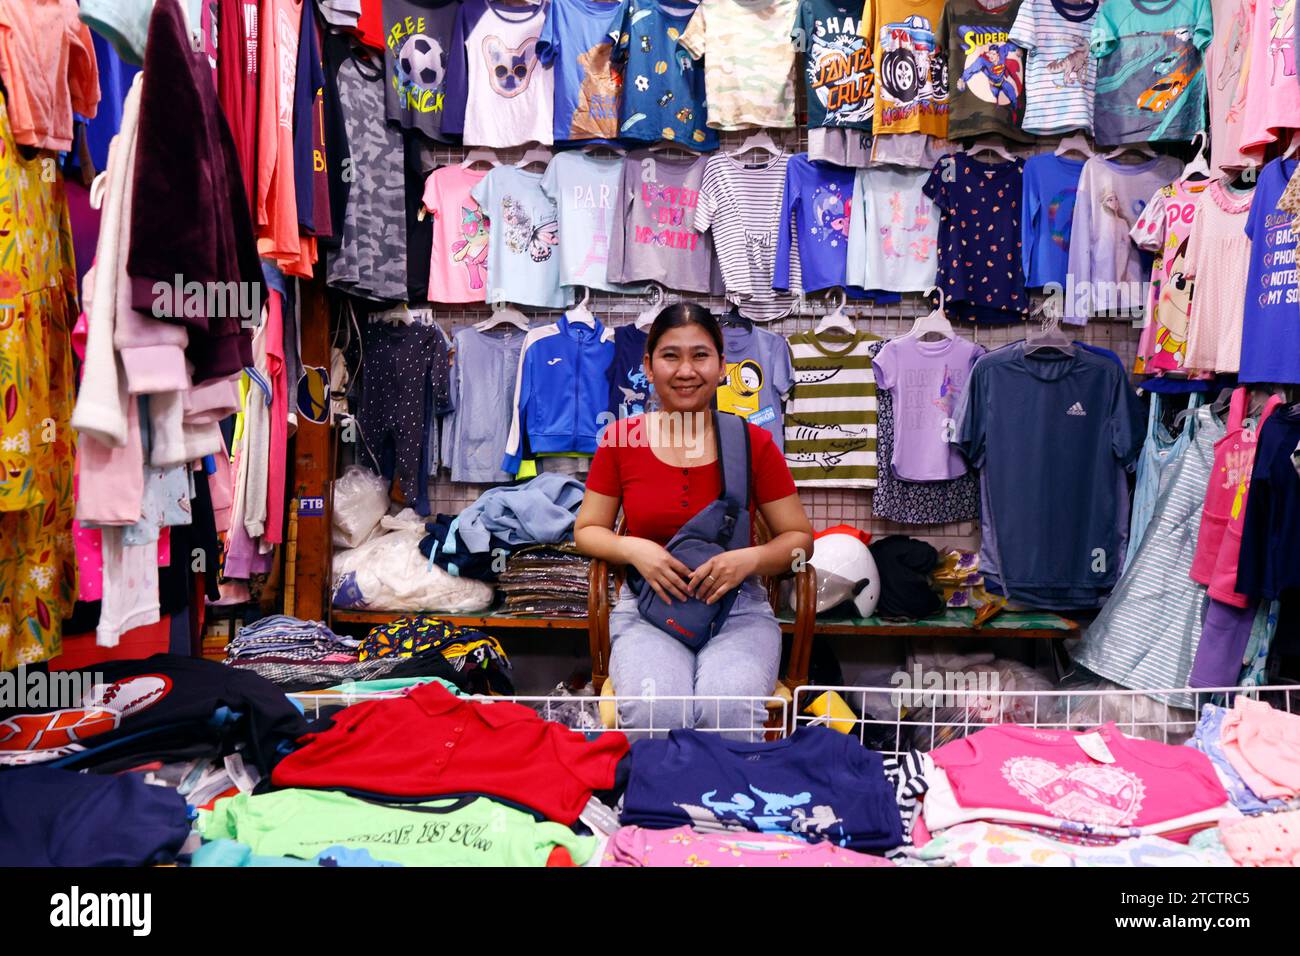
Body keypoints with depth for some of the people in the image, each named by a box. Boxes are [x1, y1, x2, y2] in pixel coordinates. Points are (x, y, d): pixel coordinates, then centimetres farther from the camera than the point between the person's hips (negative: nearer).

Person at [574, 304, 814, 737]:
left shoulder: (753, 443, 1)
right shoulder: (620, 439, 2)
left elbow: (799, 538, 7)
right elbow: (586, 530, 10)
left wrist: (750, 558, -14)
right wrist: (634, 549, -11)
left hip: (738, 607, 0)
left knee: (728, 709, -29)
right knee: (652, 711, -29)